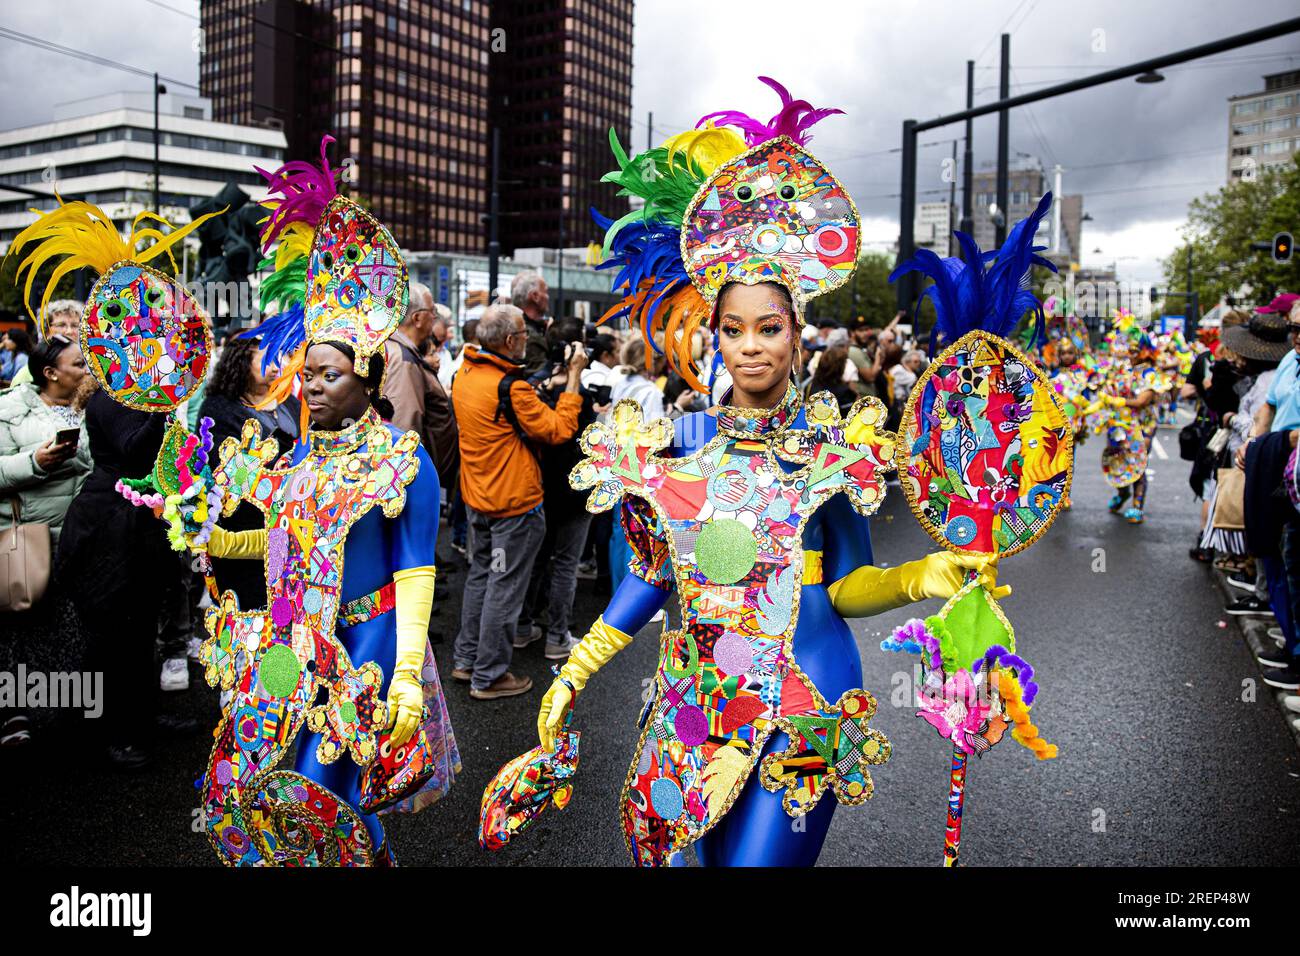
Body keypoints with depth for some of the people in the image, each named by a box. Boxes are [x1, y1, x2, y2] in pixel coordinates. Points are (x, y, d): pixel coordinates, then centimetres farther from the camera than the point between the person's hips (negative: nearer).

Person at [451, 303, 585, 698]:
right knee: (505, 588, 2)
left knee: (480, 575, 20)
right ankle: (489, 677, 12)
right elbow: (558, 429, -19)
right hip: (514, 502, -9)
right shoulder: (510, 386, -24)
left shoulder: (464, 374, 2)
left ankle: (467, 660, 31)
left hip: (477, 498, 9)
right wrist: (574, 378, -12)